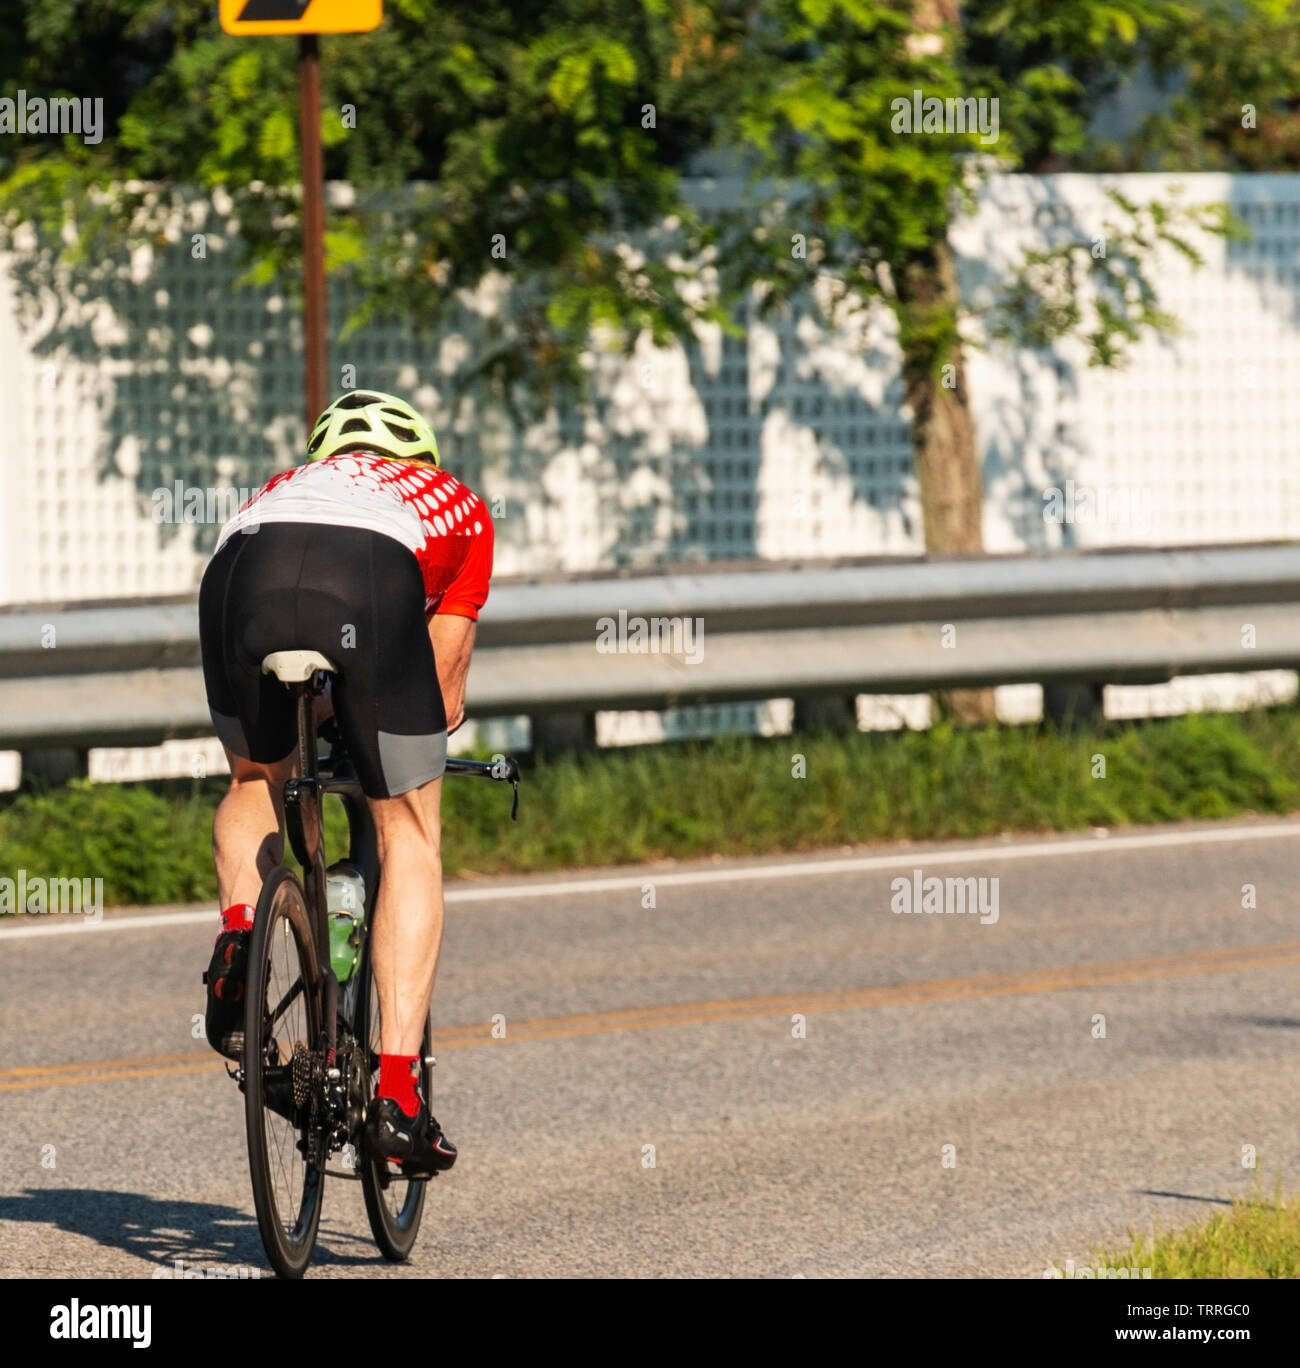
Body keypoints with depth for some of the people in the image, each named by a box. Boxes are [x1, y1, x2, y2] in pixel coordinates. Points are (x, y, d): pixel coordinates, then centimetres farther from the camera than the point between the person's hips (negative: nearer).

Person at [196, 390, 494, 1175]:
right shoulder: (459, 504, 39)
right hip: (369, 587, -2)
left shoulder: (287, 484, 44)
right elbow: (444, 688, 38)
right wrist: (417, 767, 57)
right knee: (410, 840, 11)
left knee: (257, 781, 32)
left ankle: (238, 925, 2)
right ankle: (399, 1094, 0)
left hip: (240, 575, 2)